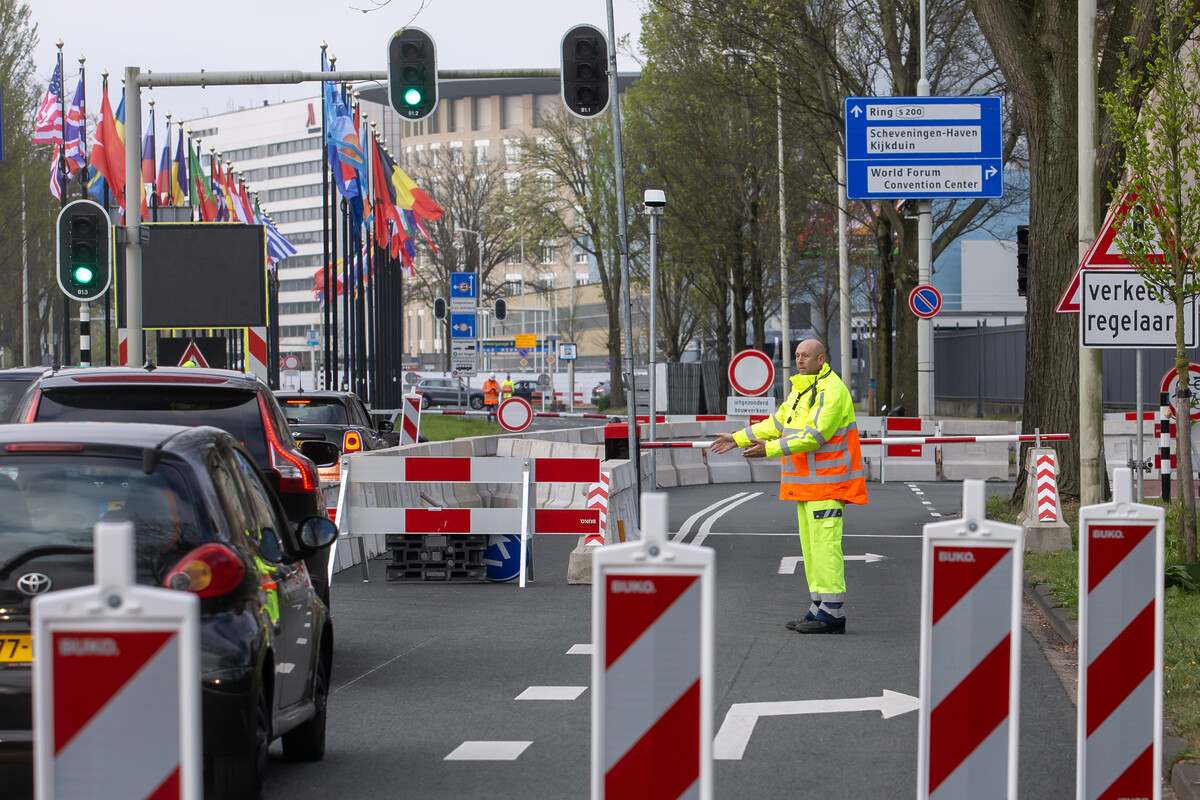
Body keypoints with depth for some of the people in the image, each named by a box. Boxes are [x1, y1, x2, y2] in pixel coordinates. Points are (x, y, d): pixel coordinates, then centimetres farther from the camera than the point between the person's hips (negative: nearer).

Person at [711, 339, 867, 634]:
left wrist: (771, 449, -27)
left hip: (827, 484, -10)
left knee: (825, 544, -11)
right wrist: (738, 439, 20)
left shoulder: (832, 391, -15)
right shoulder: (801, 389, 18)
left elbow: (814, 436, -23)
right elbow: (777, 423, 24)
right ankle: (819, 608, 15)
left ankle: (833, 614, -10)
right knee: (811, 545, 11)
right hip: (807, 484, 10)